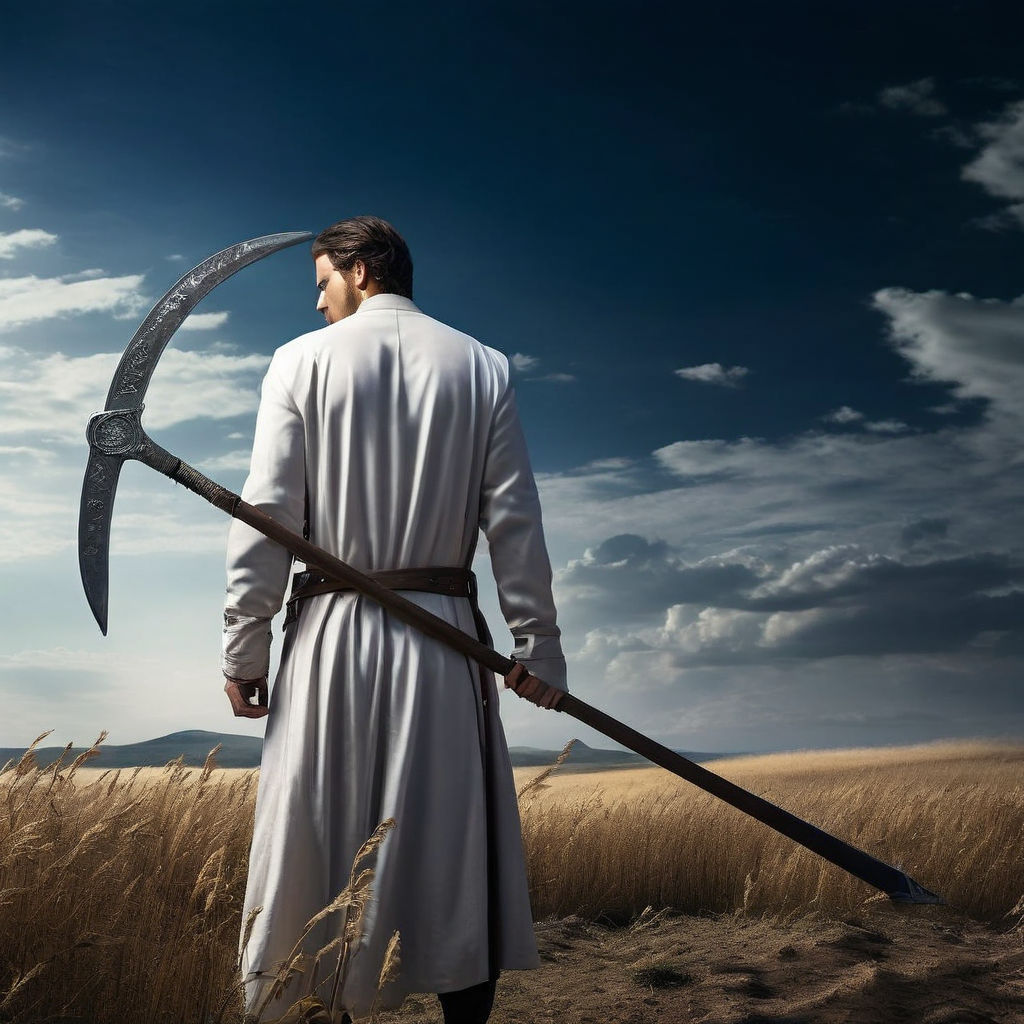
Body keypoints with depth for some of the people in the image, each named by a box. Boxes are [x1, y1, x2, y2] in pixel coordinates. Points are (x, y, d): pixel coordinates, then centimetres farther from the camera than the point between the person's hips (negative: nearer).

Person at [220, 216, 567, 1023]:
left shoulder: (304, 360, 2)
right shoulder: (482, 366, 6)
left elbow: (267, 514, -4)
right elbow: (515, 520, 1)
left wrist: (245, 646, 1)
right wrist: (538, 645, 4)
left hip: (333, 631, -1)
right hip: (442, 632, 1)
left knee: (321, 851, 8)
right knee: (453, 850, 8)